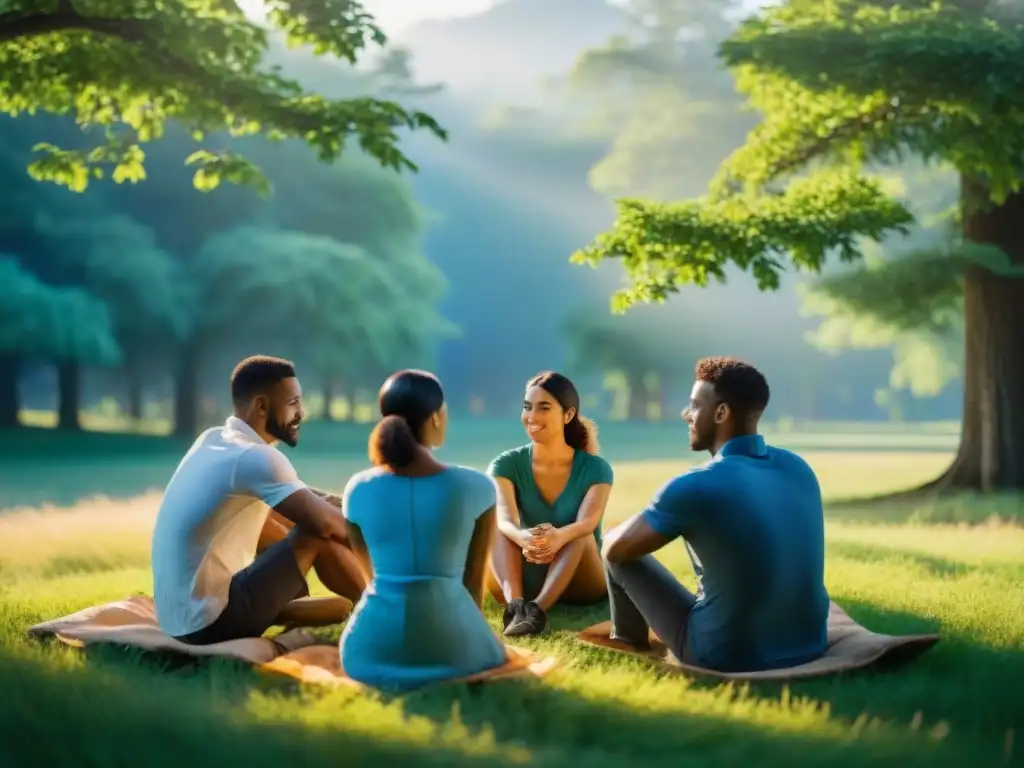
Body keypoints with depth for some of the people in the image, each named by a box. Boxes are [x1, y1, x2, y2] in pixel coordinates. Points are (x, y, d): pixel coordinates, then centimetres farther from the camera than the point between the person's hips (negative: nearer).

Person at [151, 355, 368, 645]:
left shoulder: (213, 439, 10)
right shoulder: (254, 457, -18)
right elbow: (325, 522, -18)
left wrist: (331, 500, 11)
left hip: (182, 617, 10)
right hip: (209, 621, -10)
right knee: (319, 536, -8)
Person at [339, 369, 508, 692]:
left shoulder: (359, 489, -2)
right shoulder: (476, 486, -8)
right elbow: (474, 577, 3)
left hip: (375, 652, 1)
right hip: (449, 649, -1)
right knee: (494, 655, 35)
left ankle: (388, 673, 10)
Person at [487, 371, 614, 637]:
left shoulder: (595, 468, -8)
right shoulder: (507, 464, -4)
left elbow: (588, 523, -28)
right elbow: (505, 519, -24)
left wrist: (559, 537, -52)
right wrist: (523, 538, -49)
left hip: (579, 583, -1)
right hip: (525, 580, 1)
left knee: (579, 534, -30)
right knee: (494, 525, -25)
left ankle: (537, 608, -49)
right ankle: (515, 604, -48)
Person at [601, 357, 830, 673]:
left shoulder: (694, 487, -19)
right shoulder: (799, 468, 0)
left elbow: (613, 548, -5)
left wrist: (645, 524, 19)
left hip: (727, 658, -5)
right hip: (810, 646, 6)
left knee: (624, 558, 12)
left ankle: (628, 646, 37)